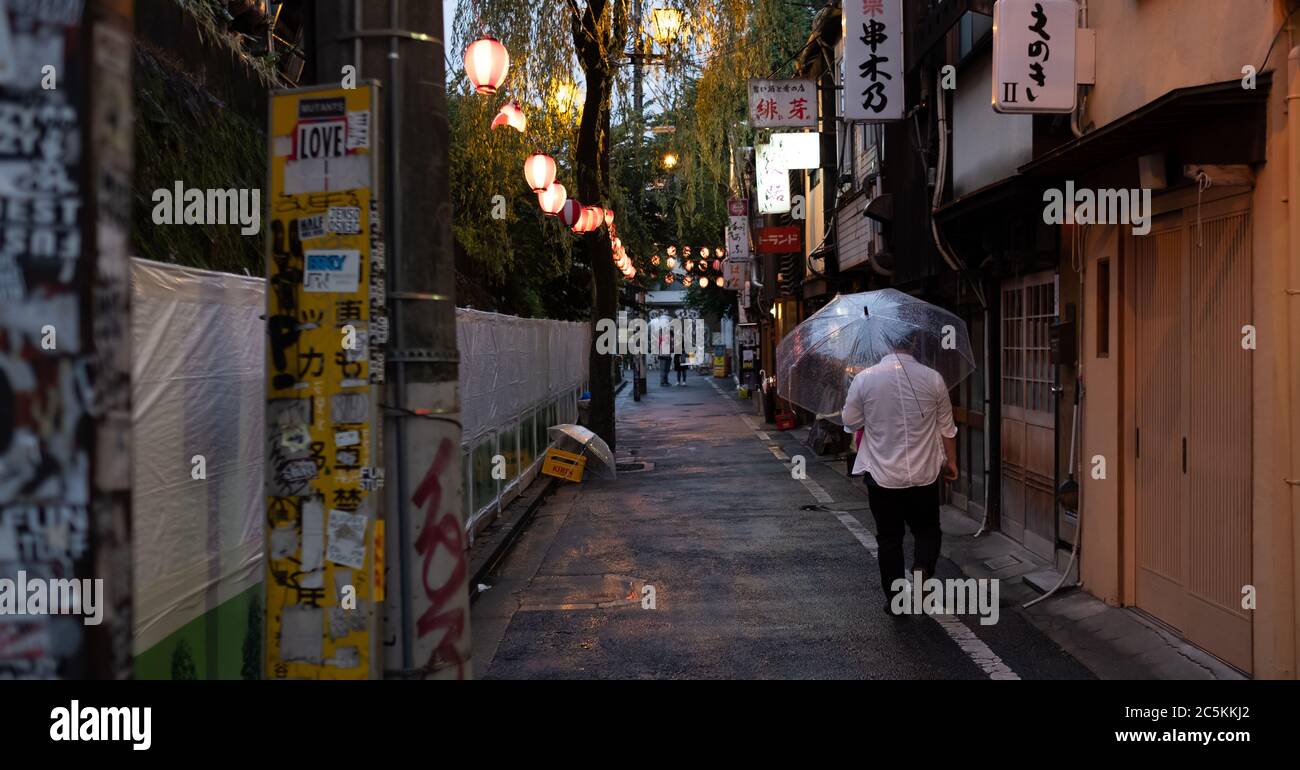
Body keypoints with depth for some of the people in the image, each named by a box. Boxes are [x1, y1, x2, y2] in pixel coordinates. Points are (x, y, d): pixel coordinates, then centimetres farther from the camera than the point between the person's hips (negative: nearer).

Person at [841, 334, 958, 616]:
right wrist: (951, 461, 17)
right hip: (924, 473, 1)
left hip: (882, 474, -1)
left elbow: (850, 422, 3)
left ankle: (895, 599, 15)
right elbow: (947, 428, 4)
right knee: (927, 529, 17)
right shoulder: (933, 378, -3)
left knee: (889, 537, 11)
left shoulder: (864, 378, -8)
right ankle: (922, 568, -10)